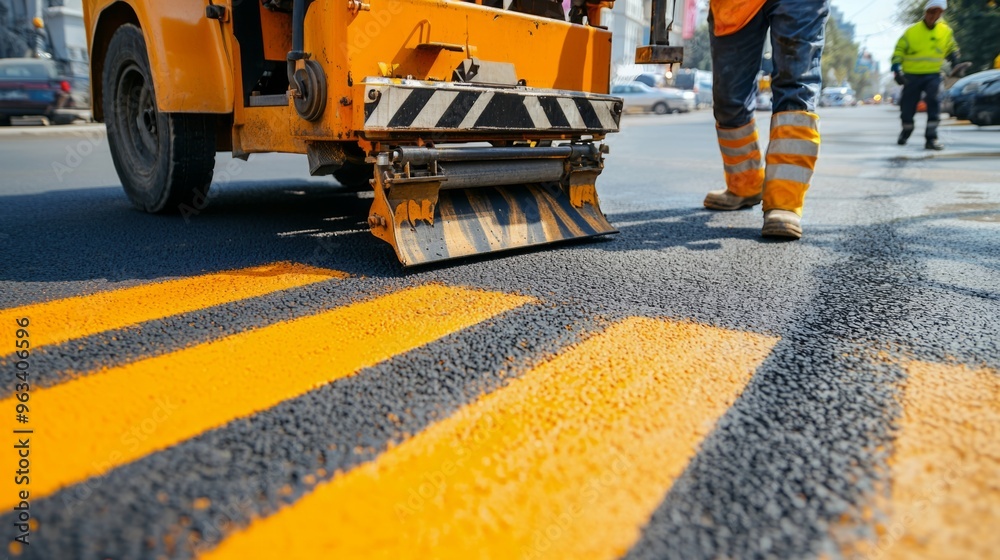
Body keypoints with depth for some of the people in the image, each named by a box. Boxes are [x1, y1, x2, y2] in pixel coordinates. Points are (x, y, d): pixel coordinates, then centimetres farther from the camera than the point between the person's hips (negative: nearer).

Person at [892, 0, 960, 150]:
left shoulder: (946, 31, 3)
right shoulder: (911, 31, -6)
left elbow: (952, 49, 20)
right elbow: (899, 51, -2)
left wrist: (956, 63, 8)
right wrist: (897, 70, -13)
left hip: (933, 75, 1)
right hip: (912, 76, -1)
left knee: (934, 101, -21)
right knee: (907, 107, 5)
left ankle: (931, 138, -19)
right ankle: (906, 130, 37)